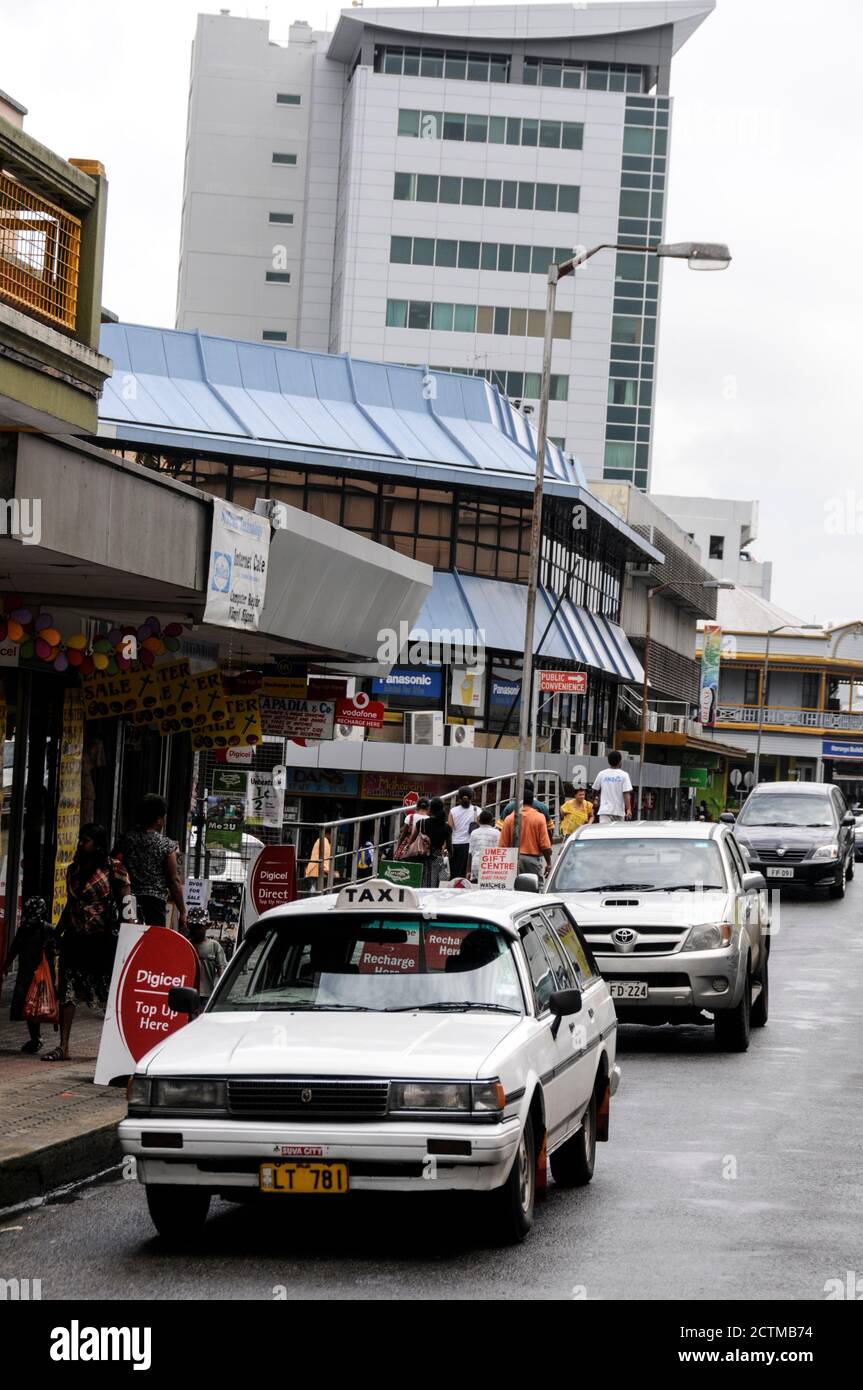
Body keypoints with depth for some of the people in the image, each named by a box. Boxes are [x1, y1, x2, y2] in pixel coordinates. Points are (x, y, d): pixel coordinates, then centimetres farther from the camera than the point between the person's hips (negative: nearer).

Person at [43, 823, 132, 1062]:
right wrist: (57, 934, 19)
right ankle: (63, 1046, -1)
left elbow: (126, 903, -8)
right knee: (66, 993, -2)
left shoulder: (114, 868, -5)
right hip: (75, 939, 5)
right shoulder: (73, 869, 13)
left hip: (102, 940, -5)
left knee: (110, 994, 2)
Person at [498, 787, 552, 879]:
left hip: (513, 860, 2)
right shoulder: (539, 818, -4)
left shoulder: (509, 818, 1)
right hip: (533, 858, -2)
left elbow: (503, 845, 1)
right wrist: (548, 863, 3)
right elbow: (545, 845, -7)